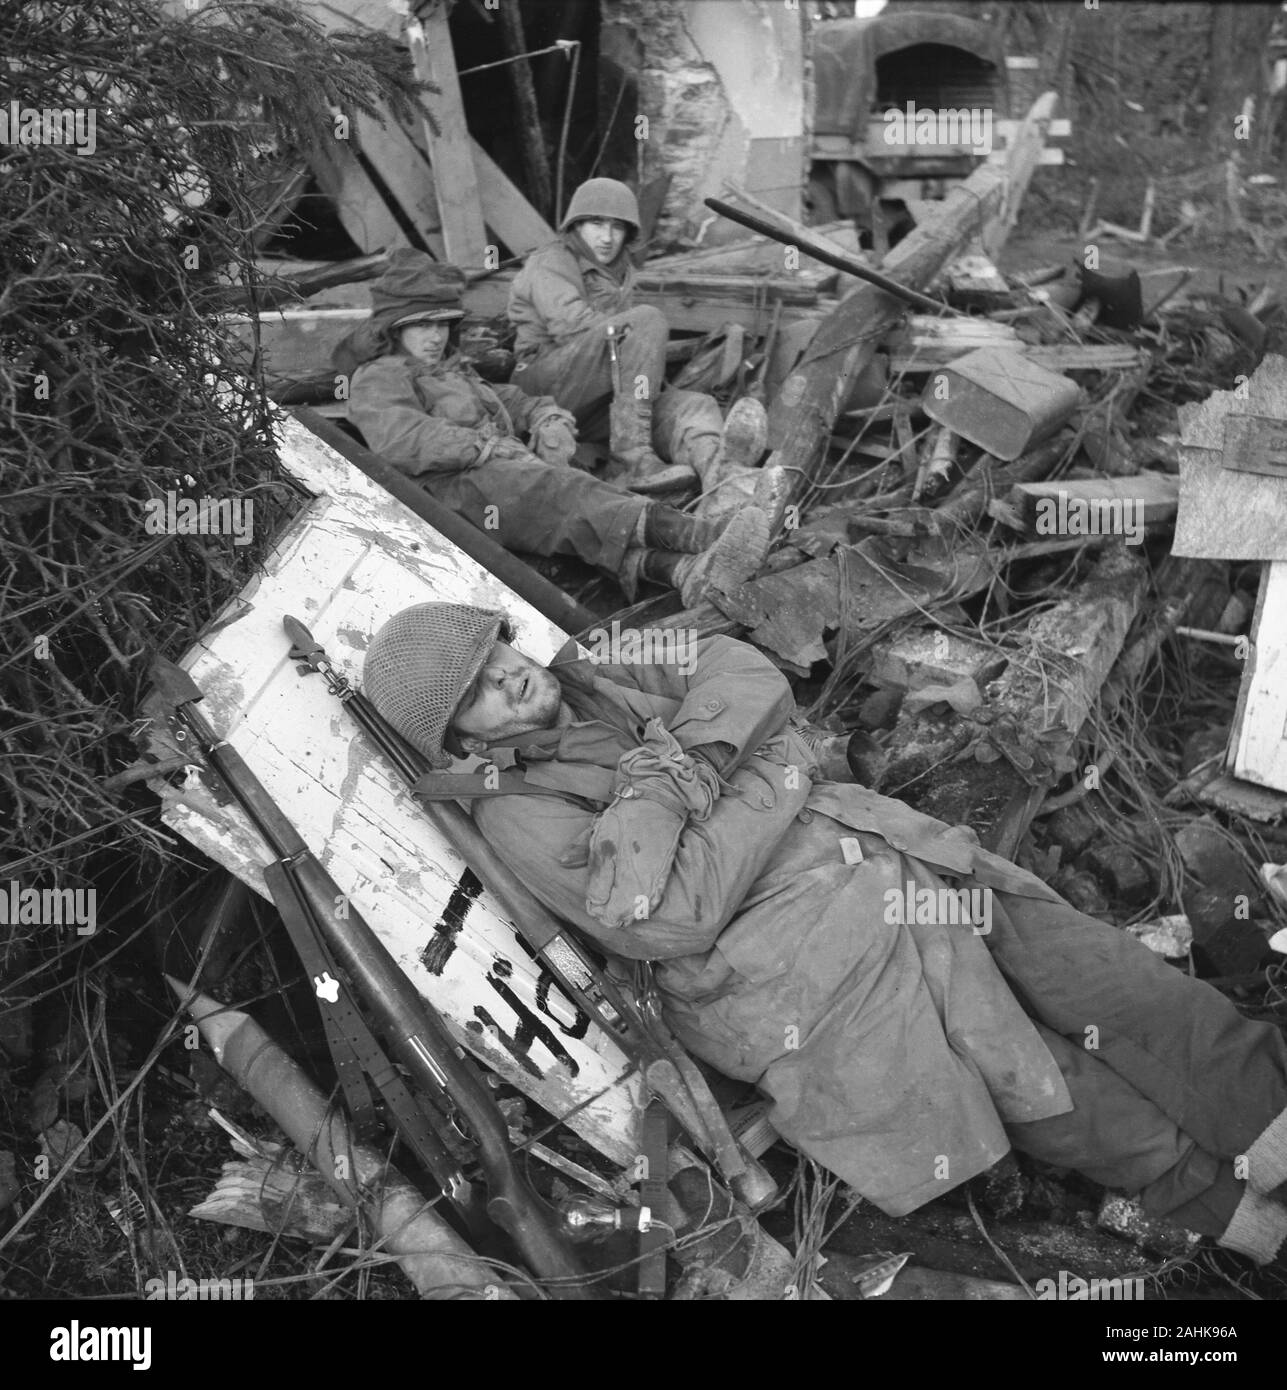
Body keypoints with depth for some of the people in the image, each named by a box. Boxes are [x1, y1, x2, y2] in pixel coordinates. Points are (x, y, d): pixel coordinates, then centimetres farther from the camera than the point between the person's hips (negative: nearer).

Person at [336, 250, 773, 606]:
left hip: (516, 476, 8)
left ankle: (687, 571, -51)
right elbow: (398, 439, -10)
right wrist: (485, 447, -18)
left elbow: (516, 402, 33)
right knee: (564, 492, -34)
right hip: (454, 487, -8)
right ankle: (701, 536, -54)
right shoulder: (378, 378, 11)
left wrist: (552, 421, 8)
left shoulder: (455, 374, 38)